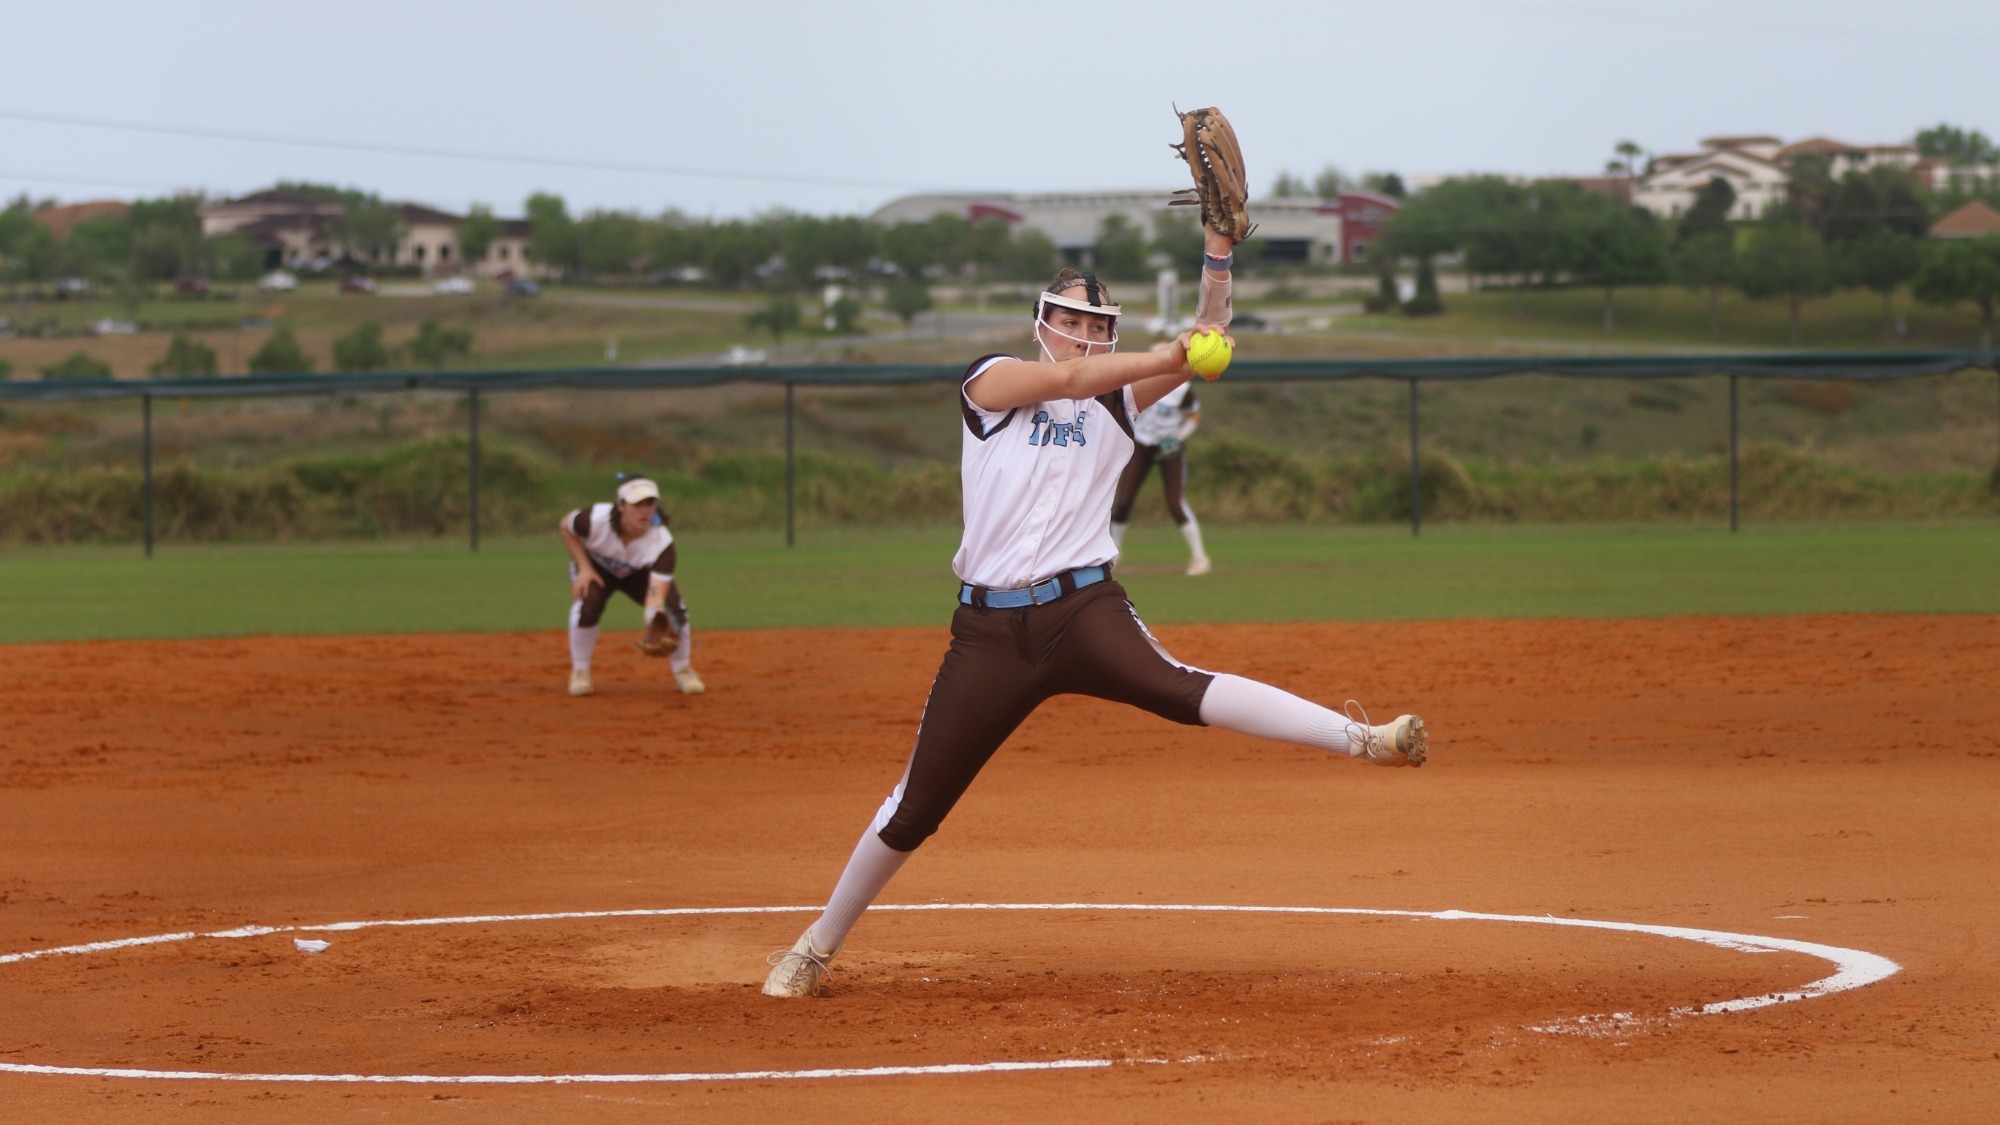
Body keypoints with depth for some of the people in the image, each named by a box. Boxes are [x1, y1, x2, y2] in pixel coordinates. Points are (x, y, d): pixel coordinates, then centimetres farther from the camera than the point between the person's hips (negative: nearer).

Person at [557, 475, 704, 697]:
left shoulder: (663, 543, -37)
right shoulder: (596, 519, -37)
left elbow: (656, 595, -44)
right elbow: (566, 527, -13)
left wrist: (655, 619, -65)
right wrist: (583, 568, -21)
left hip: (639, 574, 1)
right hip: (595, 565, -1)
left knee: (673, 607, -20)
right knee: (587, 602, -30)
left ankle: (683, 672, 6)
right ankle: (579, 673, -9)